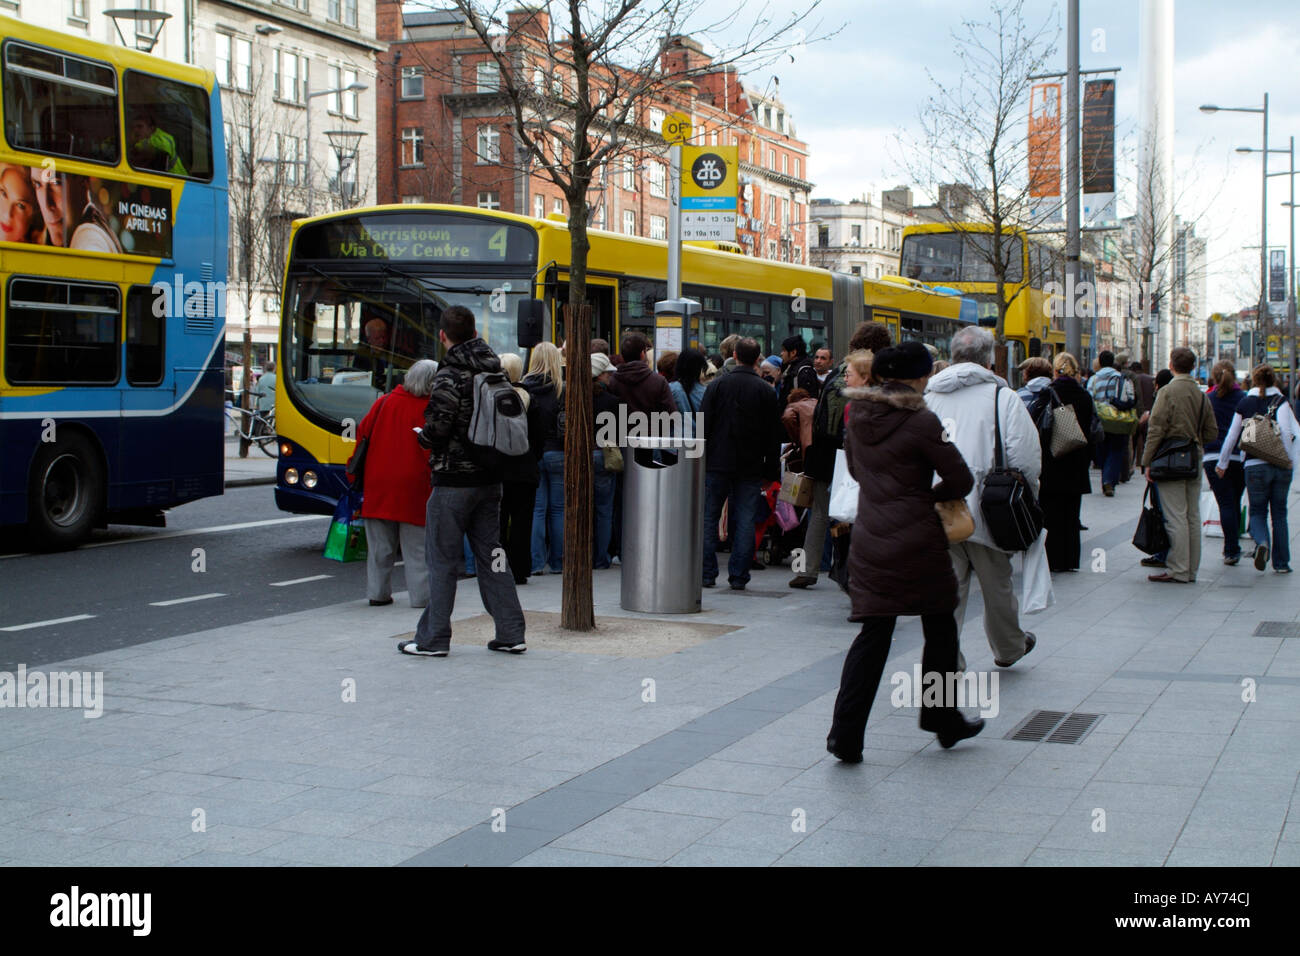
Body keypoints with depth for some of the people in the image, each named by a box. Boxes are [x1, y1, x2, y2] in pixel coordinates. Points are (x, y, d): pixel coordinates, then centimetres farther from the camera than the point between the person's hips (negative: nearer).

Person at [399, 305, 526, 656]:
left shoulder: (450, 376, -14)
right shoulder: (495, 370, 8)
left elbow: (437, 427, -20)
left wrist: (423, 437, 1)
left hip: (454, 480, -7)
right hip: (490, 479, 7)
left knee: (442, 560, 1)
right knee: (491, 555, 12)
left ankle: (434, 639, 5)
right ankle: (511, 634, 11)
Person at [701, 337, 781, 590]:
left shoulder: (717, 385, -2)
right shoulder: (766, 391, -1)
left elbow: (704, 426, -3)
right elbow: (774, 436, 2)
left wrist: (699, 460, 3)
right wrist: (771, 472, 8)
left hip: (718, 463, 0)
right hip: (751, 467, 0)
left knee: (709, 519, 8)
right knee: (745, 521, 4)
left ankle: (707, 573, 8)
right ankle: (738, 576, 3)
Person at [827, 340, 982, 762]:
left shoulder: (858, 415, 5)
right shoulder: (921, 421, -13)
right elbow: (962, 481, -9)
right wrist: (927, 494, 8)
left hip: (869, 541, 5)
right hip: (918, 541, -5)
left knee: (873, 635, 7)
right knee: (940, 629, 14)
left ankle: (846, 734, -1)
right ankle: (943, 719, 25)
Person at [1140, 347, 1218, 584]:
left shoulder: (1168, 392, -10)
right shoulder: (1201, 395, 9)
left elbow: (1156, 429, -13)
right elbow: (1212, 433, 12)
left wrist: (1147, 461, -8)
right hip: (1195, 461, 6)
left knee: (1176, 517, -5)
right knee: (1193, 516, 10)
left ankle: (1178, 571, -4)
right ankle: (1191, 569, 15)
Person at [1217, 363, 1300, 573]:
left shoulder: (1245, 403, 5)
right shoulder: (1281, 401, -1)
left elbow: (1232, 436, 9)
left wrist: (1222, 464, 20)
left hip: (1255, 466, 0)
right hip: (1281, 465, 0)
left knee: (1257, 511, 9)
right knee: (1279, 513, 12)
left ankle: (1261, 542, -23)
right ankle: (1281, 562, 12)